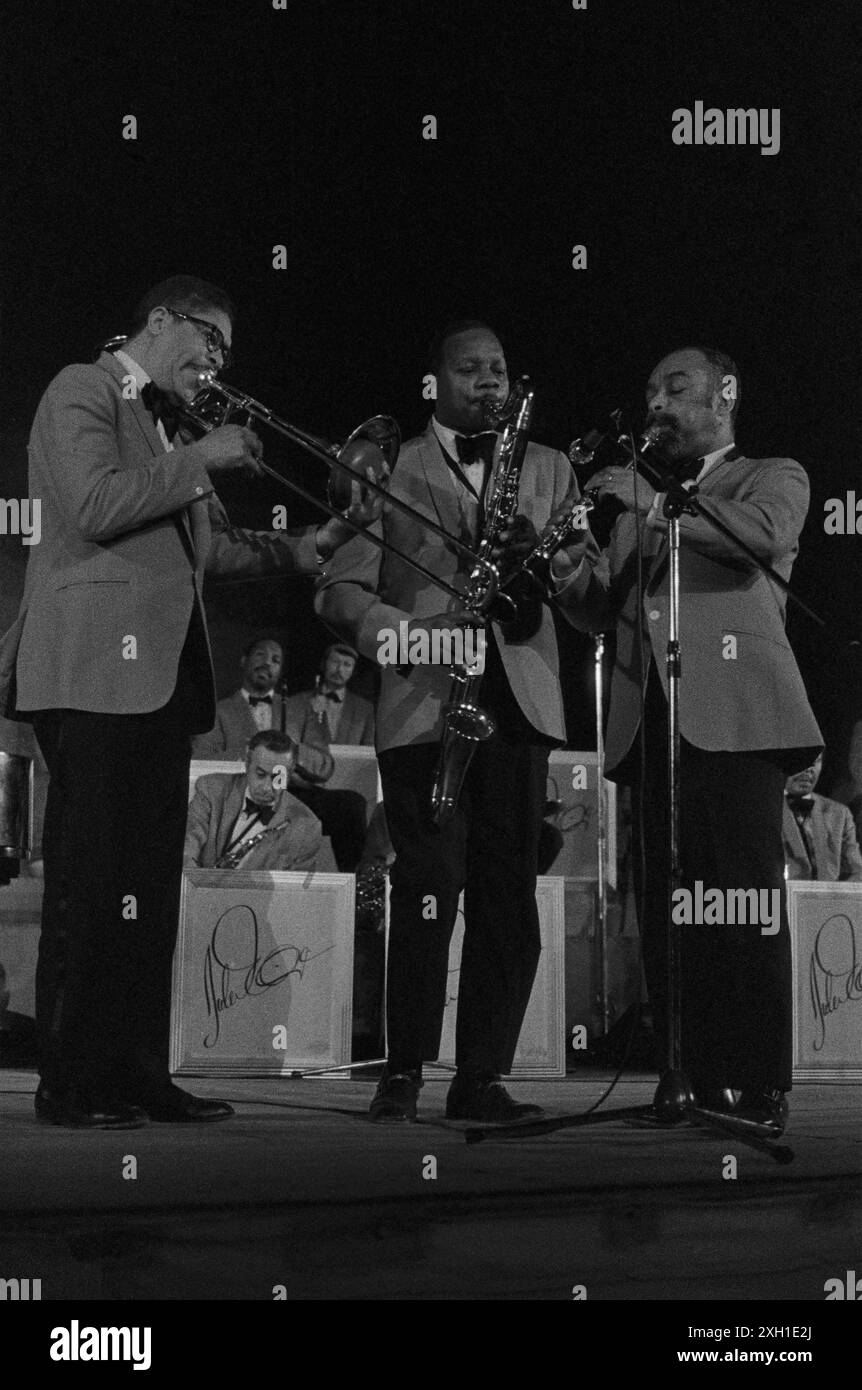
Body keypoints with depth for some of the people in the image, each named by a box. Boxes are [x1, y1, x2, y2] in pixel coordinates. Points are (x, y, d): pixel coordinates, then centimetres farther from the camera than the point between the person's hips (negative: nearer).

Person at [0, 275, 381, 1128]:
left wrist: (309, 544, 10)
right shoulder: (82, 392, -1)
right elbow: (95, 507, -16)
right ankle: (68, 1084, -3)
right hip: (96, 671, -9)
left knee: (150, 887, 8)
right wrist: (200, 460, -10)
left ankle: (139, 1074, 13)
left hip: (163, 676, 9)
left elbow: (209, 546, 22)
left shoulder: (168, 424, 24)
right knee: (89, 883, -8)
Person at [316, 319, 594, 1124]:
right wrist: (400, 629, -16)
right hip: (422, 700, -2)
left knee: (507, 894, 1)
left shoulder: (548, 469, 20)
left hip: (517, 697, 3)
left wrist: (543, 557, -12)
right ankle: (403, 1071, 4)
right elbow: (339, 590, 3)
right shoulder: (387, 469, 11)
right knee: (428, 890, -8)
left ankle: (482, 1078, 8)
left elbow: (584, 580, 10)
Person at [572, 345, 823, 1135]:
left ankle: (759, 1095, -9)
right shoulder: (634, 504, 28)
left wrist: (656, 505, -12)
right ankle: (687, 1086, 4)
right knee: (664, 913, 1)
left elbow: (766, 534, -12)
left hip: (732, 712, -5)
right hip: (650, 717, 6)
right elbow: (604, 616, 21)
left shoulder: (773, 477, 12)